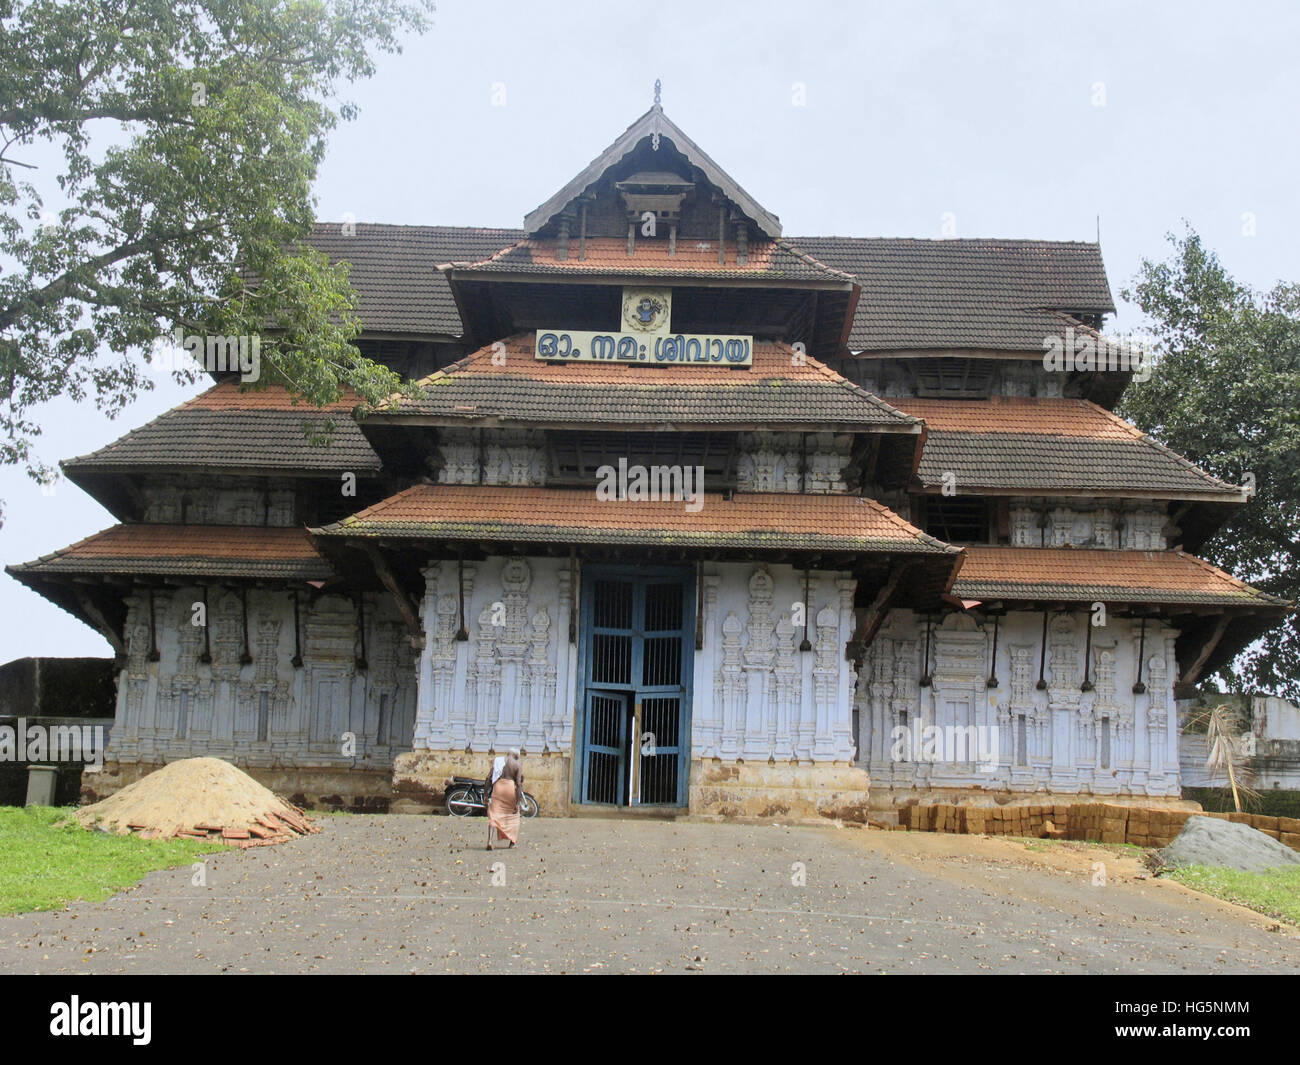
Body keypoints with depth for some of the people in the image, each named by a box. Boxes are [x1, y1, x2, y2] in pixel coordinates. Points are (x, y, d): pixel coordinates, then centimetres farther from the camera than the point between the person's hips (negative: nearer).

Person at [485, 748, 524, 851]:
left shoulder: (497, 760, 9)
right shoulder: (518, 766, 3)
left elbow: (489, 777, 2)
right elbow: (518, 783, -4)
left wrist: (486, 792, 5)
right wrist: (517, 802, -4)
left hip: (498, 786, 1)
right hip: (510, 787, -1)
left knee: (493, 815, -1)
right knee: (513, 814, 19)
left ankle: (489, 841, -18)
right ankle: (512, 841, 22)